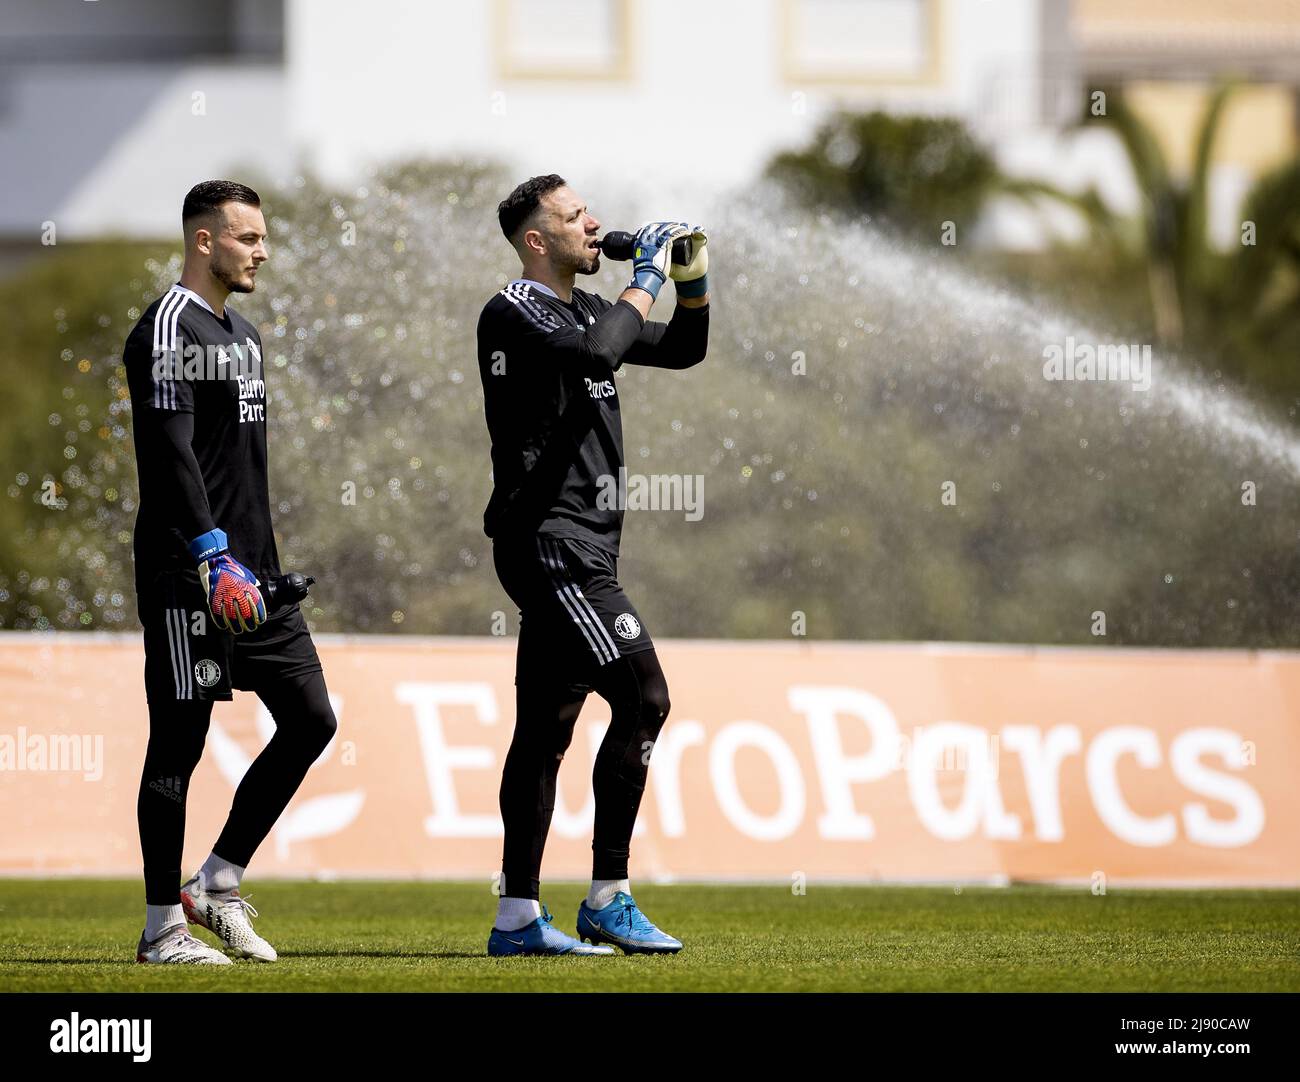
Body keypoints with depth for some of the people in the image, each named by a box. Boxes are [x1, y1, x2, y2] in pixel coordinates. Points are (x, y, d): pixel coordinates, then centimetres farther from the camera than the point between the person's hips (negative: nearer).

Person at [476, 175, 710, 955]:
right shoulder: (512, 317, -11)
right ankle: (608, 900, -10)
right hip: (552, 544, -10)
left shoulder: (587, 310, 18)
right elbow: (596, 354, -29)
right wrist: (647, 282, -16)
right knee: (643, 699, -14)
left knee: (548, 724, 8)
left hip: (577, 550, 10)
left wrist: (694, 282, 8)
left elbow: (682, 351, 25)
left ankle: (519, 918, 9)